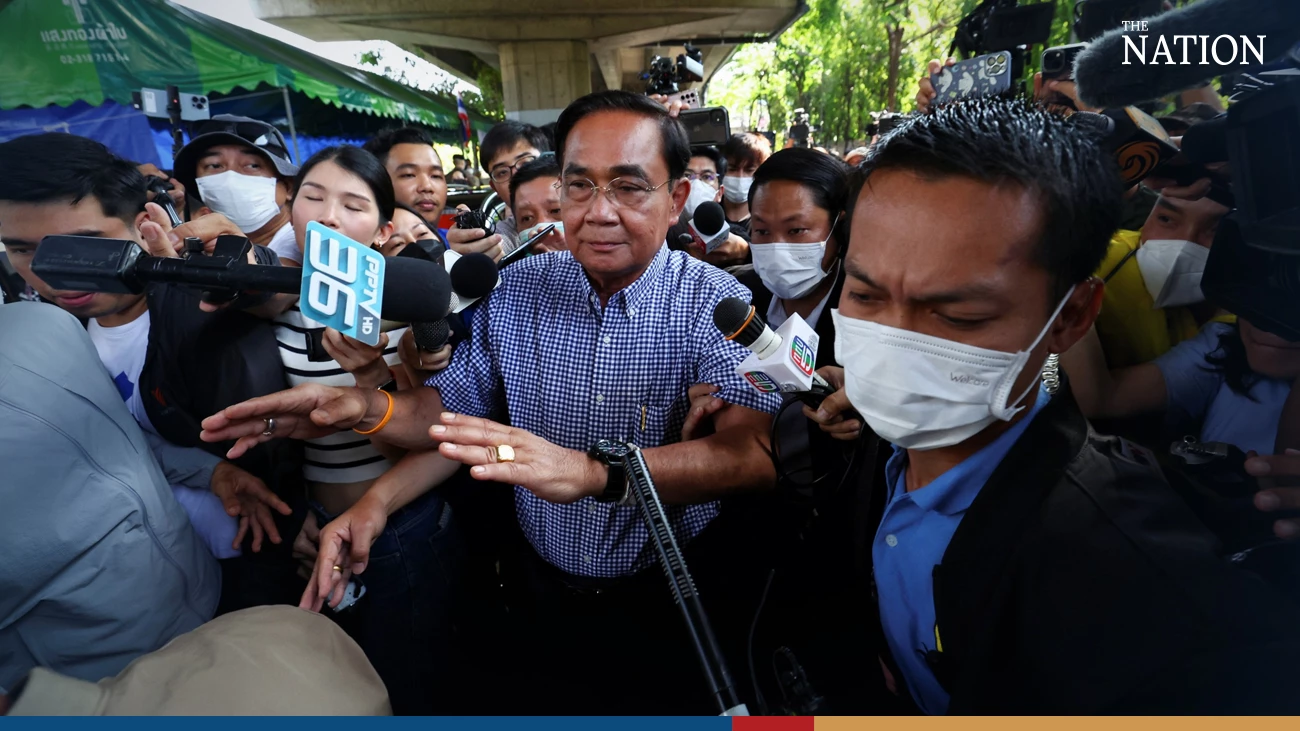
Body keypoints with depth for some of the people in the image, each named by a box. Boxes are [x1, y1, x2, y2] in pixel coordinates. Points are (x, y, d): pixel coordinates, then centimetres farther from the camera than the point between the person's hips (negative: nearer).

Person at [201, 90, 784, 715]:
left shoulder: (717, 304, -17)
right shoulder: (517, 289, -5)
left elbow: (753, 452, -31)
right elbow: (461, 407, 3)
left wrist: (594, 471, -46)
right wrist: (370, 409, -17)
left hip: (665, 605, -2)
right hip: (539, 590, 3)